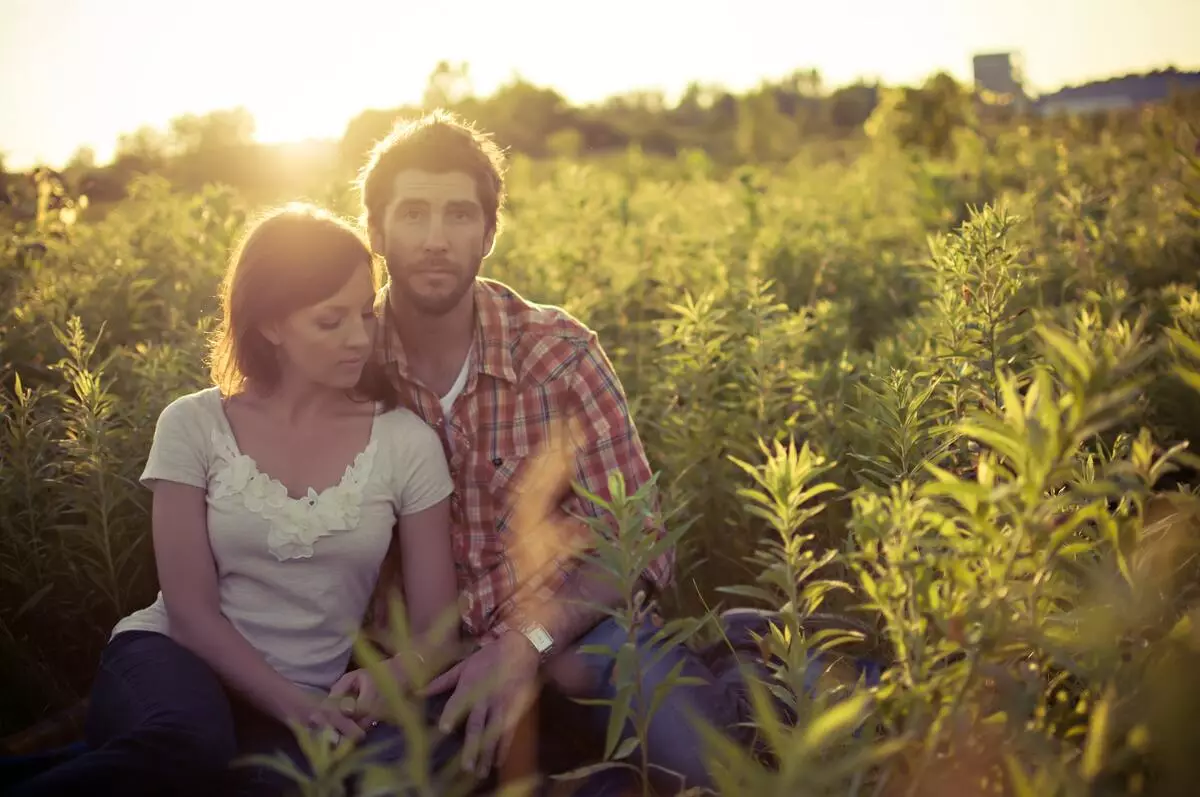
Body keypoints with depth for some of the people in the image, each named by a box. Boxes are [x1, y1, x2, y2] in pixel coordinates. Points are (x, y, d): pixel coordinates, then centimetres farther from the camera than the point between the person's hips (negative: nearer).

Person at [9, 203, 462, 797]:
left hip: (310, 705, 2)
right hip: (175, 665, -1)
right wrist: (291, 702, -19)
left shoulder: (405, 442, 0)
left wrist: (390, 676, -20)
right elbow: (191, 610, -5)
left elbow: (434, 627, 3)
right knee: (189, 746, -40)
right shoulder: (195, 425, -1)